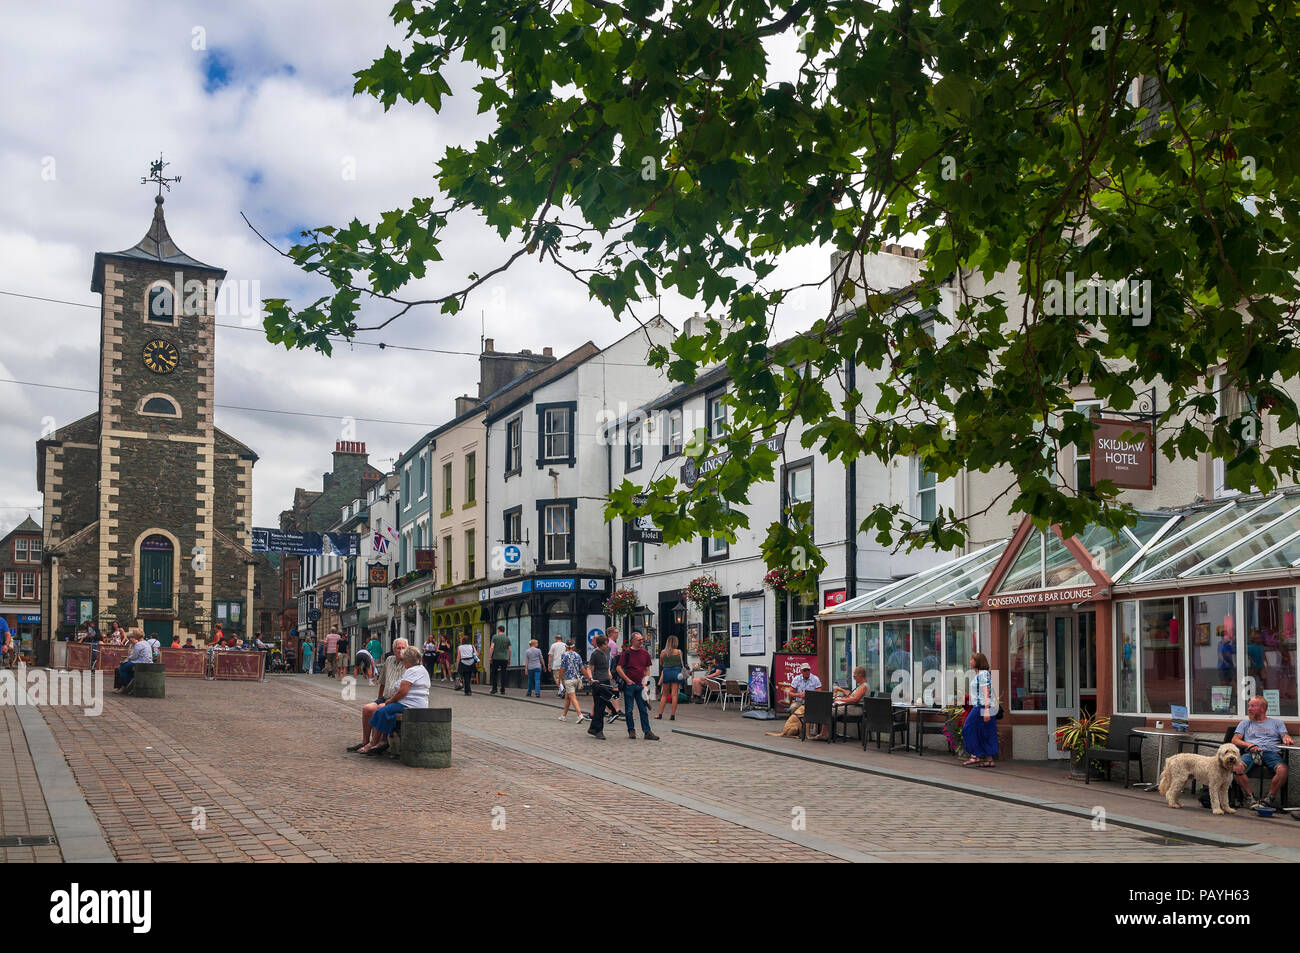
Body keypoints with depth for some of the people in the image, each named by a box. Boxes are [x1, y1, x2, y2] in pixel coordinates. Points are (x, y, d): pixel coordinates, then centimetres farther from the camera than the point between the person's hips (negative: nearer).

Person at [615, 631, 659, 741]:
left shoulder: (645, 653, 8)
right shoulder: (626, 653, -5)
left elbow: (647, 669, 16)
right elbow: (619, 668, -7)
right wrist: (627, 680, -12)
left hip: (640, 685, 3)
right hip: (629, 685, -3)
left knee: (644, 710, 1)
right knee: (629, 710, 4)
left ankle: (647, 732, 1)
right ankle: (631, 730, 16)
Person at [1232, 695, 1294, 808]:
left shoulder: (1277, 722, 27)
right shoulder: (1245, 723, 28)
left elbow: (1285, 736, 12)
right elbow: (1235, 740, 16)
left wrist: (1287, 739, -15)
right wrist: (1249, 745, -5)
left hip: (1272, 752, -1)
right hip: (1251, 752, 1)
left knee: (1282, 769, -36)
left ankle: (1269, 798, -21)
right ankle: (1250, 797, -21)